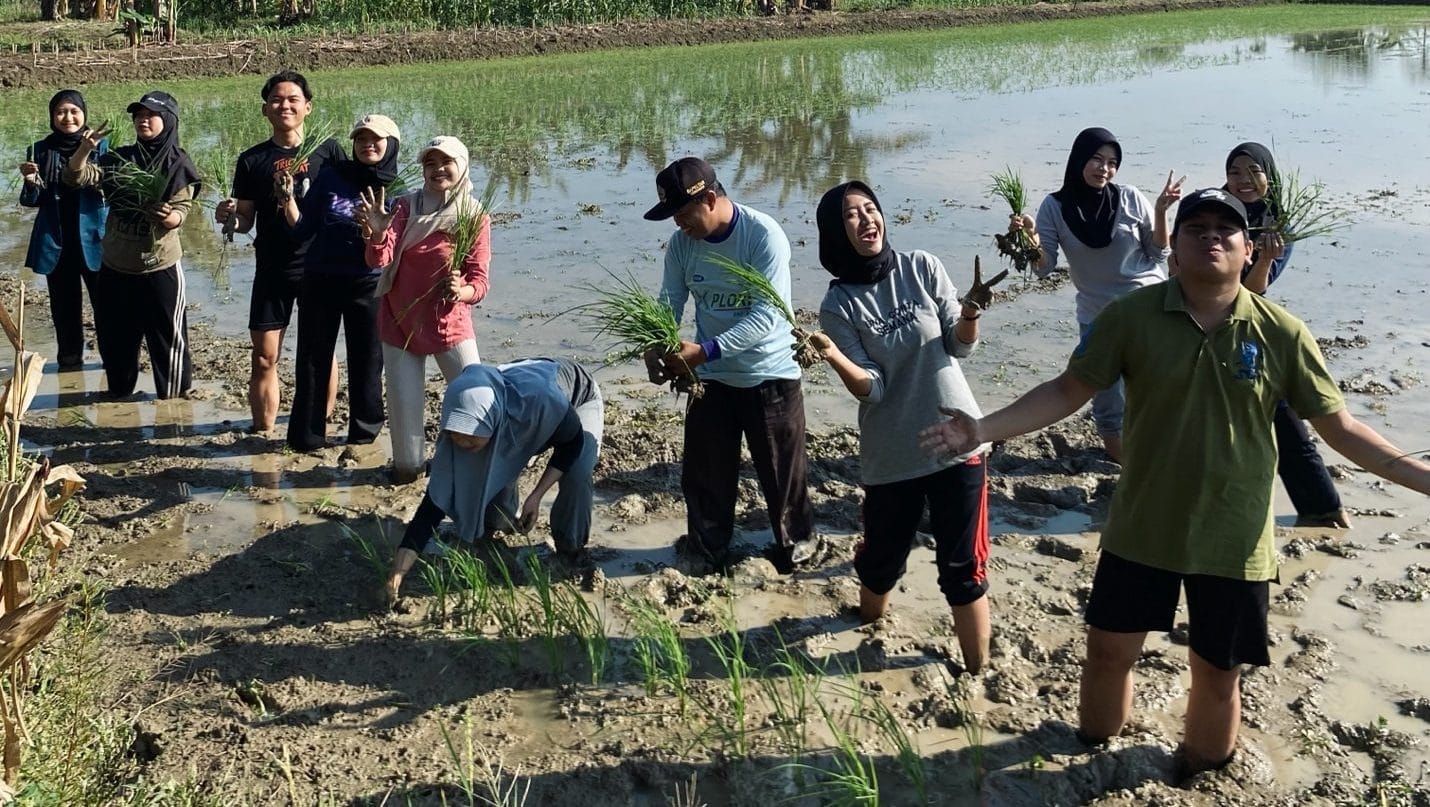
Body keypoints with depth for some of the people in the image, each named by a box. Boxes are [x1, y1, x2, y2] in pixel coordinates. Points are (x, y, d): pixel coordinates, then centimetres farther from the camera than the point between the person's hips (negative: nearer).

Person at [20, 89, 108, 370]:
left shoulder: (101, 147, -2)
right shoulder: (41, 150, 2)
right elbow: (31, 201, 3)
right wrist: (30, 181, -18)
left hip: (93, 239, -2)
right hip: (55, 242, 2)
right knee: (64, 307, 10)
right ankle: (69, 362, 23)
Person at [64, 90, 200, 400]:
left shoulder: (179, 165, -5)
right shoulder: (118, 159, 3)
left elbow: (180, 212, -11)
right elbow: (77, 177, -7)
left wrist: (168, 217, -34)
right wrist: (84, 149, -27)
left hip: (161, 267, -3)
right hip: (115, 265, 4)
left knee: (166, 336, 4)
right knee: (114, 335, 14)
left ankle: (173, 395, 19)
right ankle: (119, 390, 31)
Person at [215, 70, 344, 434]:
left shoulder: (327, 150, 1)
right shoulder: (252, 160, 5)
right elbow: (246, 220, 7)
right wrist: (228, 218, -15)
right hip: (272, 271, 1)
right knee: (264, 357, 1)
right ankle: (263, 432, 11)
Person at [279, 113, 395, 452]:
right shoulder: (332, 176, 1)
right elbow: (303, 230, 3)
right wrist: (288, 199, -12)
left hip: (367, 287, -1)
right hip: (319, 282, 1)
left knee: (366, 361, 7)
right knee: (313, 360, 5)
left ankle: (364, 436, 21)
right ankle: (306, 435, 14)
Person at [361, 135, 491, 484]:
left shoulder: (476, 217, -7)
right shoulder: (407, 207, -4)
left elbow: (480, 282, -10)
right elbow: (379, 260, -14)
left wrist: (461, 292, -33)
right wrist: (379, 232, -35)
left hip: (450, 324, -1)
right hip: (399, 322, 1)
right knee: (404, 404, 4)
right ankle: (407, 465, 25)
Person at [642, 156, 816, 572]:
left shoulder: (765, 237, -23)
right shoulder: (681, 243, -7)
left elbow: (767, 316, -29)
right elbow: (669, 303, -3)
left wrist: (704, 350, -36)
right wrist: (655, 348, -24)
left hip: (770, 376, -4)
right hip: (711, 378, 4)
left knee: (781, 472, 10)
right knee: (703, 473, 13)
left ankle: (795, 544, 33)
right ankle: (708, 549, 34)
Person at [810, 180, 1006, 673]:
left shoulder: (922, 268, -3)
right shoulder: (838, 306, -6)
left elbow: (961, 346, 1)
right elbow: (871, 389, -13)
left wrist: (970, 311, -20)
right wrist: (833, 357, -32)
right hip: (891, 456, 0)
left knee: (963, 568, 3)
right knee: (883, 555, 15)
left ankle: (978, 672, 18)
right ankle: (869, 620, 47)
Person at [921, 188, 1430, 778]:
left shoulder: (1282, 333, -8)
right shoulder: (1131, 317, -9)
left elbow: (1340, 427, -3)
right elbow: (1067, 392, -6)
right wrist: (984, 429, -17)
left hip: (1234, 540, 0)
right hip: (1142, 529, 1)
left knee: (1217, 675, 12)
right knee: (1108, 649, 14)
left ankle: (1200, 775, 41)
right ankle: (1092, 755, 43)